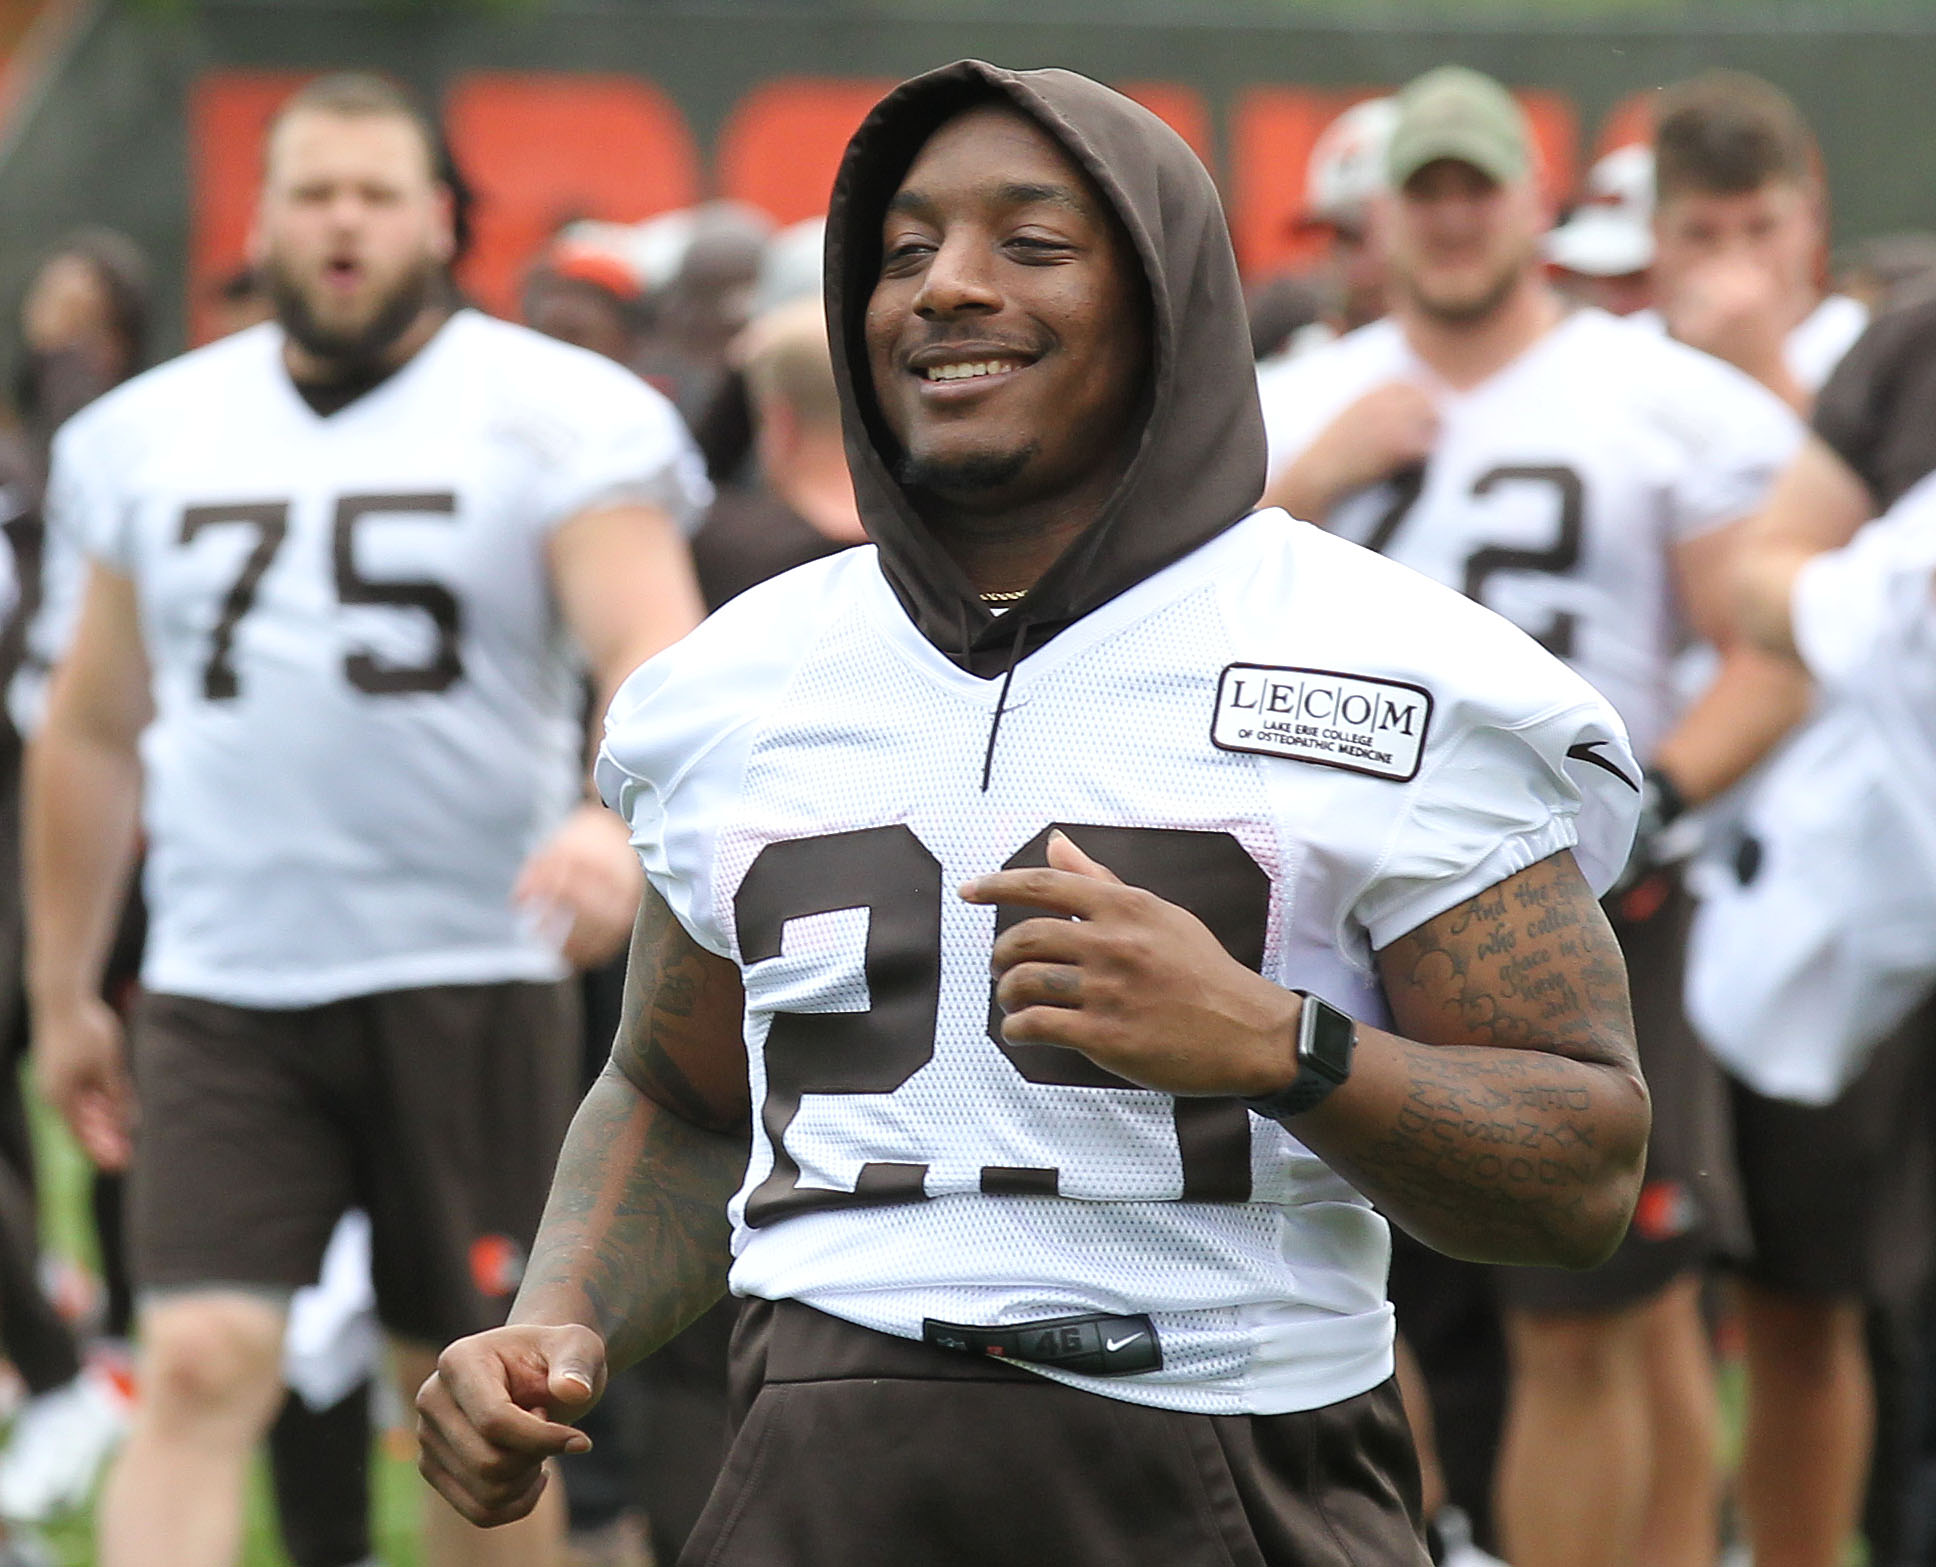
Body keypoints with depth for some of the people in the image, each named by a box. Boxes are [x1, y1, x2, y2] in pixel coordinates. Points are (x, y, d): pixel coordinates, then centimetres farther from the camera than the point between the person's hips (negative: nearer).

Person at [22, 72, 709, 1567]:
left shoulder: (555, 419, -1)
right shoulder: (154, 435, 11)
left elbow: (657, 647, -16)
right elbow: (92, 732, 19)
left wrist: (624, 822, -36)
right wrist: (62, 993, 19)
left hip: (471, 979, -2)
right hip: (220, 994, 2)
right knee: (200, 1371, -11)